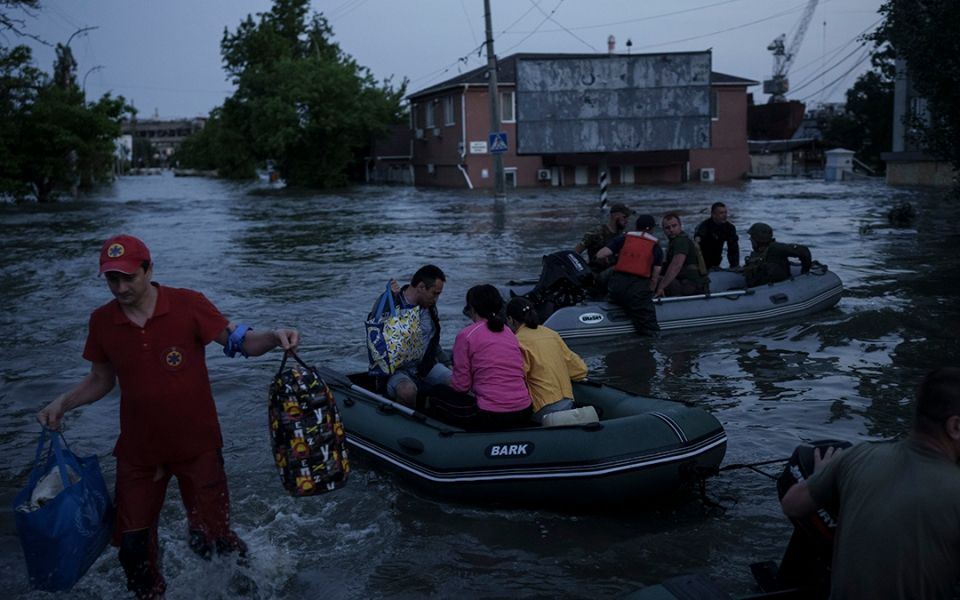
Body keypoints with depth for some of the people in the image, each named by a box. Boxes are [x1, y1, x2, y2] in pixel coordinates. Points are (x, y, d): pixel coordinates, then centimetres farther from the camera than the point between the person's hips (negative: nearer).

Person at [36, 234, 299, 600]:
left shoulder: (188, 305, -14)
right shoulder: (101, 321, -4)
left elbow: (239, 341, -12)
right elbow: (101, 380, 10)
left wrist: (273, 337, -32)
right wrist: (63, 403, -6)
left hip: (197, 446, -3)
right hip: (138, 450, 3)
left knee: (210, 537, 5)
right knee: (132, 543, 10)